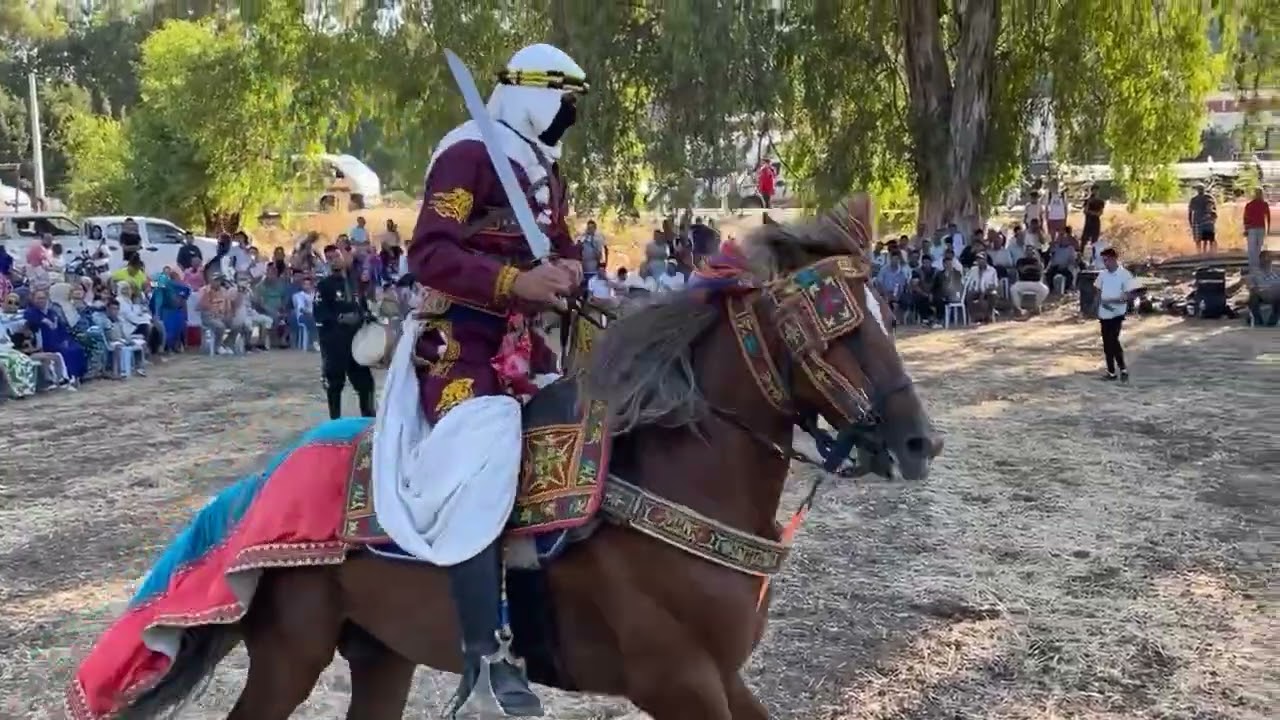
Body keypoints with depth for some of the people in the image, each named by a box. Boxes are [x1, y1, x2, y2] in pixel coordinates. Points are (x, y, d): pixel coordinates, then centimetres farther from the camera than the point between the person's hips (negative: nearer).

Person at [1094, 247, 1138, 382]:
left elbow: (1128, 295, -13)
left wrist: (1111, 301, -22)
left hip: (1117, 313, -6)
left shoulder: (1125, 275, -11)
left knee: (1113, 341, -14)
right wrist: (1101, 303, -3)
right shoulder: (1103, 274, 6)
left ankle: (1123, 369, 1)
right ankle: (1111, 372, 16)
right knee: (1107, 343, 8)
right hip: (1104, 313, 6)